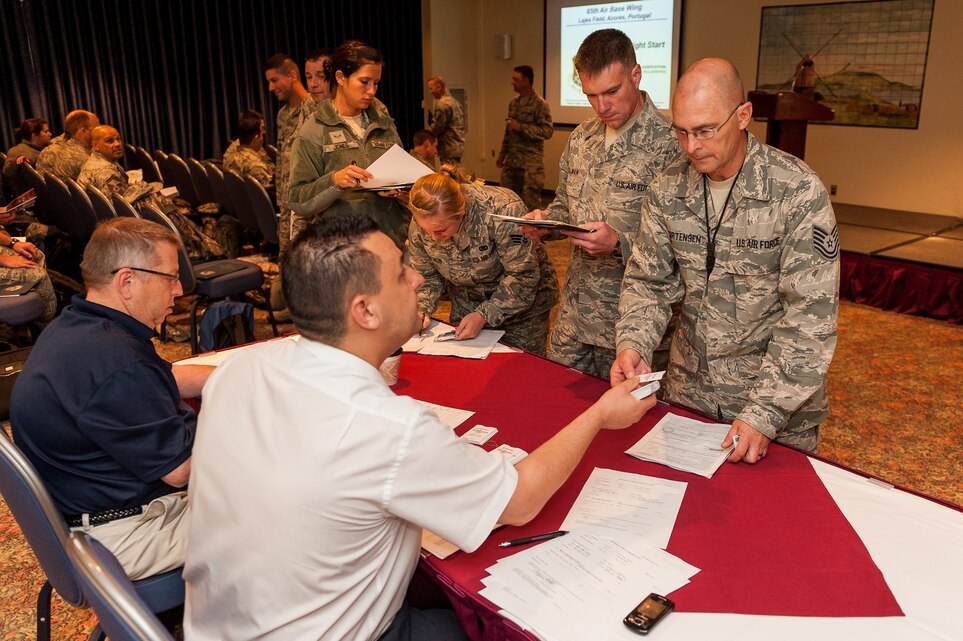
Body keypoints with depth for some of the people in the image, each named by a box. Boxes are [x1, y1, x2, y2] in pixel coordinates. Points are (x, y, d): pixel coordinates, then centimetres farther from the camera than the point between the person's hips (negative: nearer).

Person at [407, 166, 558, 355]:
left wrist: (484, 315, -31)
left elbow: (523, 277, -29)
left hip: (523, 302, -4)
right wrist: (422, 309, -21)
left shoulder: (501, 209, -35)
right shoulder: (420, 221, -17)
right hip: (466, 304, 4)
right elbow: (425, 276, -3)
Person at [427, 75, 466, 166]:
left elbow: (437, 129, -15)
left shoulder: (442, 104, -13)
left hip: (449, 149, -10)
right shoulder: (456, 102, 16)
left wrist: (430, 121, 2)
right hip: (459, 147, 10)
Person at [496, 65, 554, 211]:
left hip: (531, 162, -7)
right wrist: (502, 155, 20)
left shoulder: (539, 104, -10)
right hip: (511, 160, 7)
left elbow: (547, 131, -16)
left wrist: (521, 127, -19)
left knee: (530, 202, -4)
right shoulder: (513, 102, 13)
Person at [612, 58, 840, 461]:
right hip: (688, 390, 4)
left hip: (779, 401, -3)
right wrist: (633, 343, -19)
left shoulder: (798, 192, -19)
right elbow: (649, 281, 1)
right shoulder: (667, 190, -6)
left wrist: (766, 413, -25)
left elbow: (810, 316, -20)